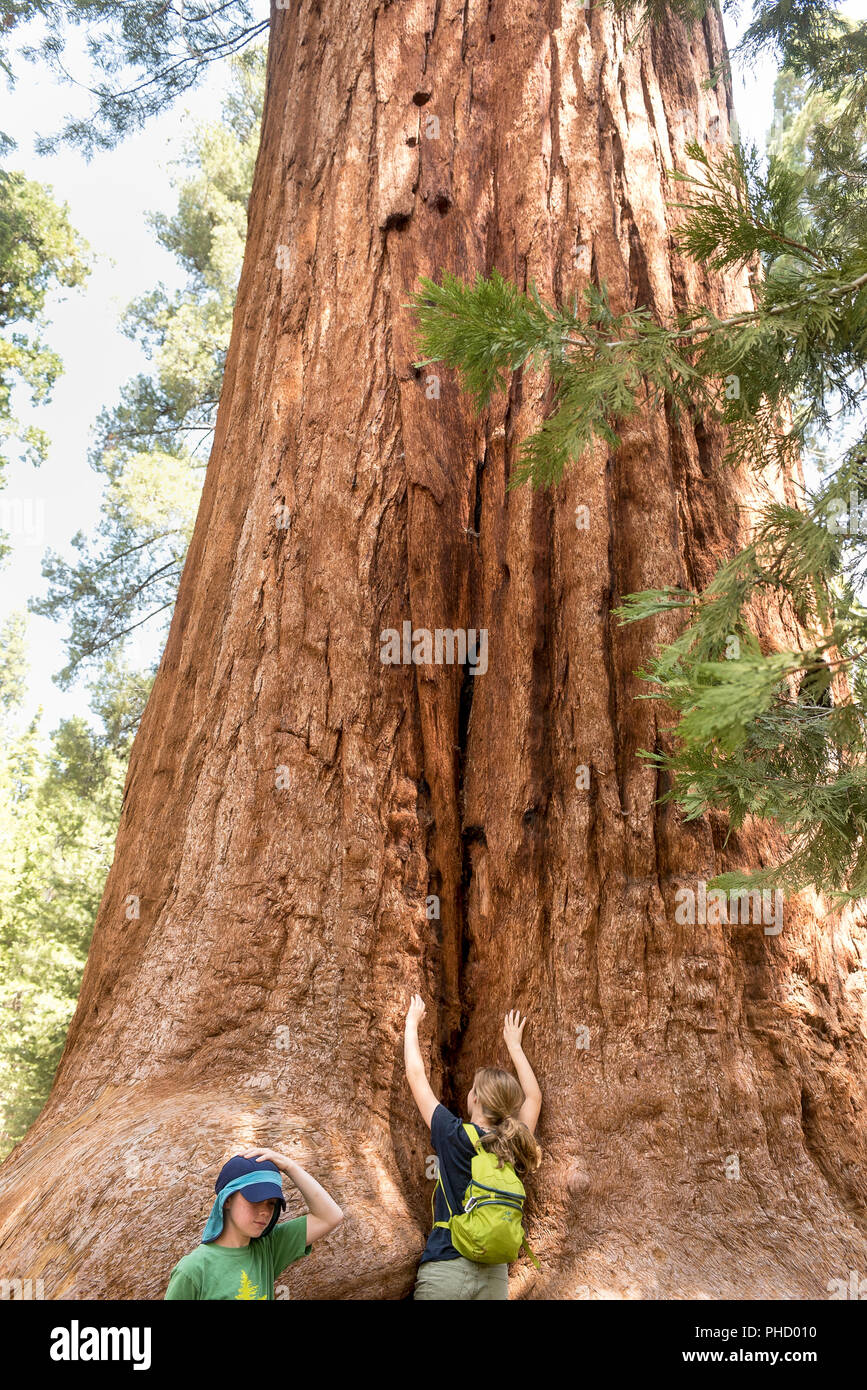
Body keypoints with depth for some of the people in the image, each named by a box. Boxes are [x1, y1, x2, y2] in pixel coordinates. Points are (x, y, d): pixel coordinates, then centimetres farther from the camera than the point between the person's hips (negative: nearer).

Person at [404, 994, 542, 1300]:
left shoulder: (454, 1135, -10)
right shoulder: (515, 1145, 1)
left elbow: (416, 1075, 0)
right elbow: (533, 1097, 22)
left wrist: (412, 1023, 13)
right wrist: (514, 1045, 33)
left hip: (446, 1271, -4)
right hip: (495, 1274, 4)